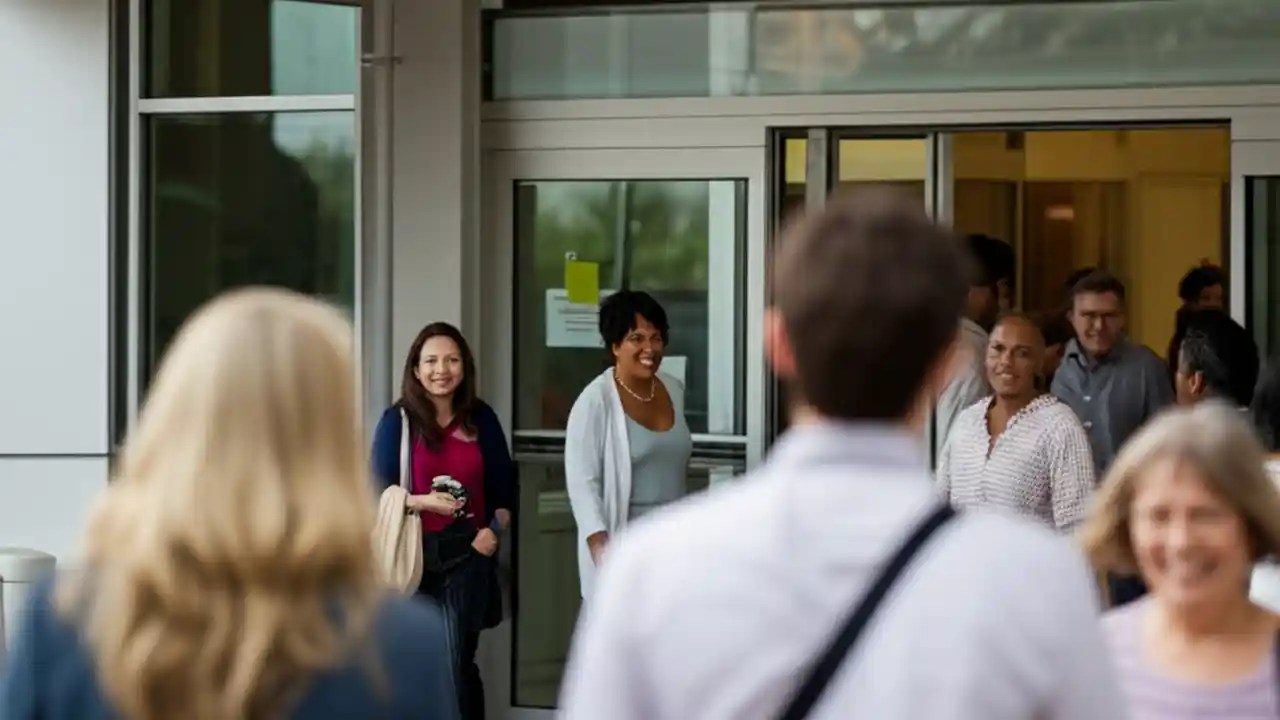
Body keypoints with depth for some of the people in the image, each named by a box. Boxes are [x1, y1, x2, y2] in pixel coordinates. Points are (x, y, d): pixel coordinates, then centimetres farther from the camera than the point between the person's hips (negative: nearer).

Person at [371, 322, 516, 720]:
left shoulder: (481, 418, 4)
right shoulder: (398, 420, -3)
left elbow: (505, 485, 10)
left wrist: (495, 529, -6)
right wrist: (422, 501, -20)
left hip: (468, 552, 1)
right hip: (415, 552, -1)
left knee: (459, 659, -3)